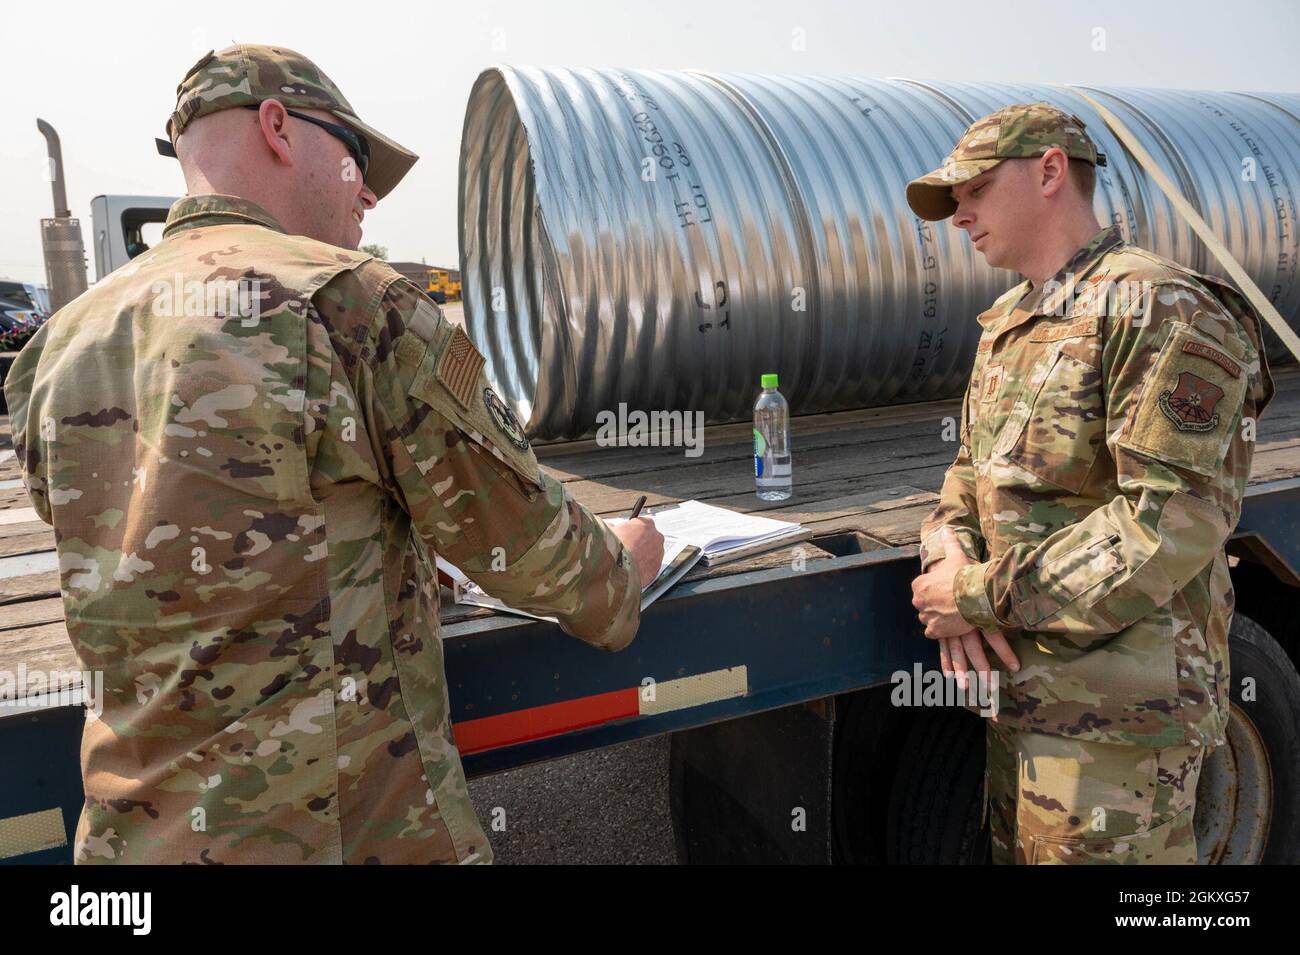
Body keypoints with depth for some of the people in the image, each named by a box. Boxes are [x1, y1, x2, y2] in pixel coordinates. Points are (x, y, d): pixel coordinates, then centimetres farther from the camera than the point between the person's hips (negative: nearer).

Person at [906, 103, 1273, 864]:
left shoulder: (1156, 308, -16)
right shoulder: (1008, 323, 12)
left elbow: (1173, 522, -24)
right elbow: (972, 471, 15)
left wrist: (984, 595, -20)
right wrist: (950, 558, -7)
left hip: (1116, 707, -8)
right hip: (1024, 687, 9)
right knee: (1018, 849, 22)